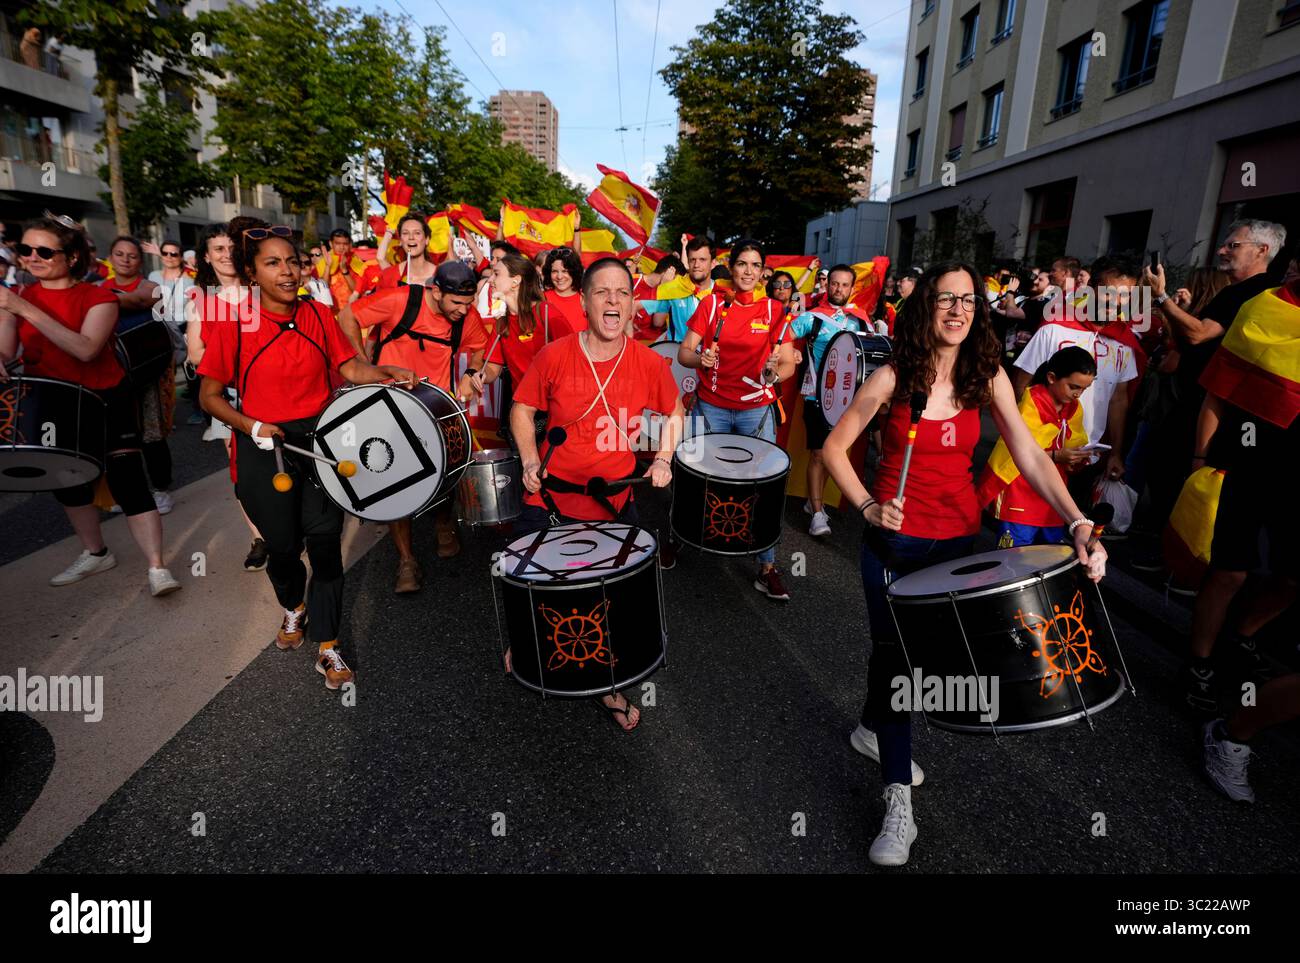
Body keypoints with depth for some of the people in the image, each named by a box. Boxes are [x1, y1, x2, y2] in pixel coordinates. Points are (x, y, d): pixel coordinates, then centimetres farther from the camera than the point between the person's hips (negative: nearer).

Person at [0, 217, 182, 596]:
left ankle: (157, 568, -11)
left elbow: (86, 349, -27)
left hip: (106, 401, -6)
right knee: (67, 482, 16)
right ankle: (96, 553, 35)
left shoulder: (98, 298, -12)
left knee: (128, 483, -12)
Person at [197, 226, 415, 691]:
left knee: (325, 542, -4)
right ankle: (294, 608, 46)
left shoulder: (318, 314, 1)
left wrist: (383, 373, -17)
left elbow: (348, 366, 3)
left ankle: (327, 648, 12)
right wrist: (251, 426, -16)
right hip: (265, 449, -1)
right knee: (283, 547, 10)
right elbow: (210, 395, -1)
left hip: (321, 440, 1)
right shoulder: (233, 324, -7)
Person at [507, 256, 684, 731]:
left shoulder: (649, 363, -8)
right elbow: (523, 408, 2)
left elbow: (674, 410, 10)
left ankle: (611, 686, 35)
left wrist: (663, 459, -1)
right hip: (551, 499, 0)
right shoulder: (554, 356, -12)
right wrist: (530, 460, -11)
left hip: (616, 504, 1)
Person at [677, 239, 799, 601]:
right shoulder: (711, 303, 2)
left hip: (756, 407, 0)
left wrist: (774, 372, -25)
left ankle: (767, 568, 4)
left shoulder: (773, 309, 1)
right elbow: (683, 352, -1)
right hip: (711, 407, 1)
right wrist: (700, 358, -24)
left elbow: (789, 363, -2)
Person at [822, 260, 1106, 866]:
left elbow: (1030, 456, -11)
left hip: (958, 537, 4)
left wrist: (1077, 522, -24)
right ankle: (899, 800, 11)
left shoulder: (988, 377, -3)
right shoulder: (892, 378, -10)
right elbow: (834, 448, -5)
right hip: (894, 537, -3)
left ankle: (873, 730, 43)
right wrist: (867, 507, -17)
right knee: (894, 651, -1)